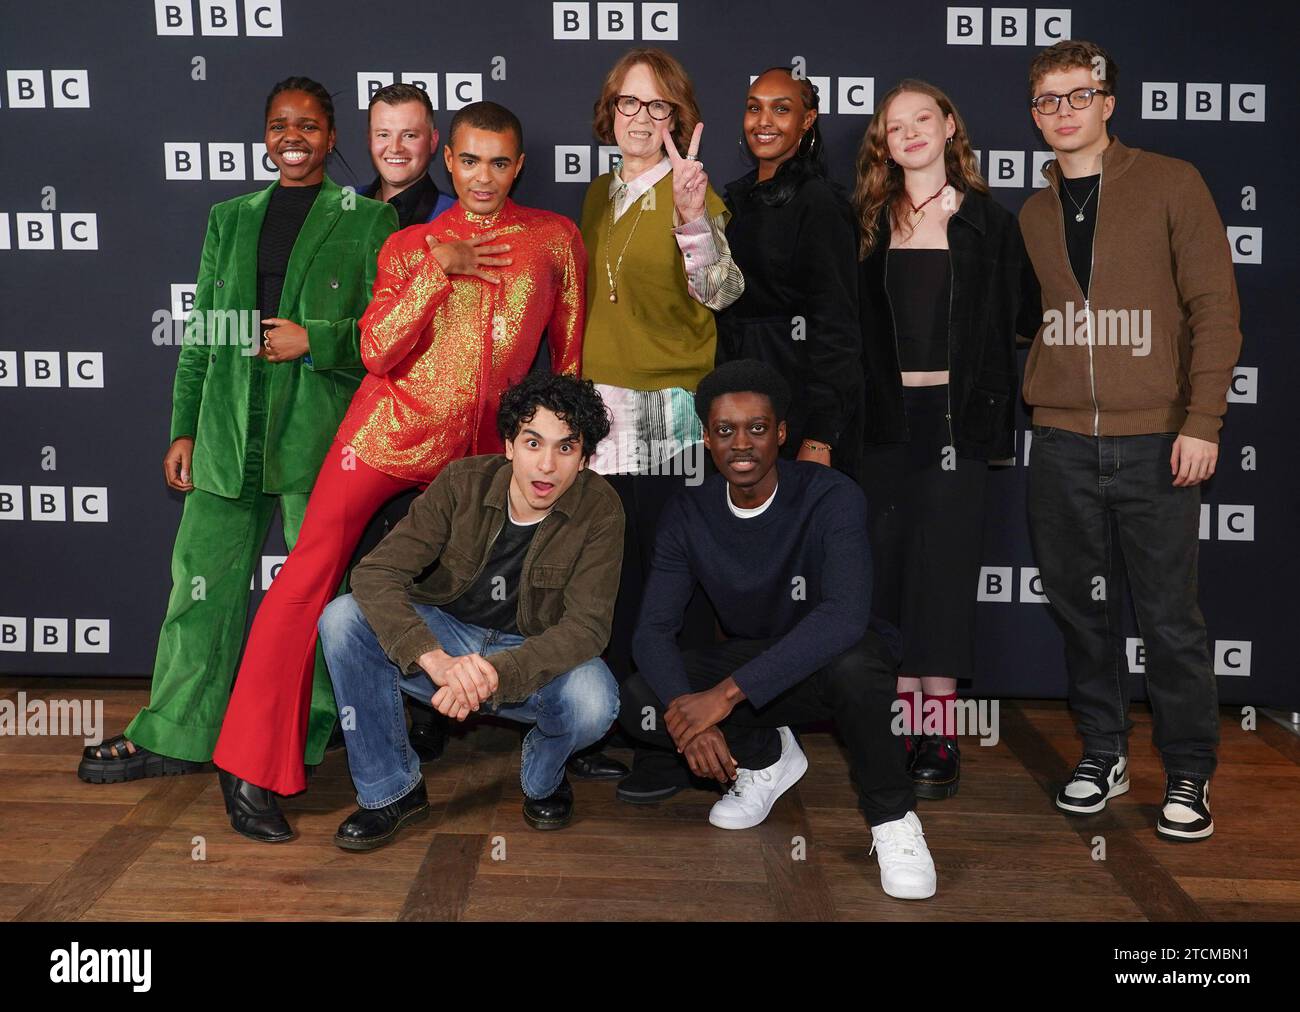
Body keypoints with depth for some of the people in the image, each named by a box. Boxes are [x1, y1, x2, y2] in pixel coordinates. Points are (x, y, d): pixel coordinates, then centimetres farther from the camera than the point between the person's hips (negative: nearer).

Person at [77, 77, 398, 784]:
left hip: (317, 433, -4)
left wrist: (314, 340, -12)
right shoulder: (229, 219, 17)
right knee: (202, 582, 7)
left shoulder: (367, 220, 5)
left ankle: (312, 739, 17)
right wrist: (185, 429, 13)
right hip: (227, 434, 4)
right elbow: (200, 333, 17)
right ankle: (175, 735, 19)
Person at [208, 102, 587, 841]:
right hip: (394, 426, -1)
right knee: (311, 571, -10)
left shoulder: (556, 239, 6)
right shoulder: (412, 246, 6)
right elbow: (378, 354, -7)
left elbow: (570, 352, 12)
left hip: (484, 447, 2)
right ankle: (252, 768, -4)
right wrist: (437, 270, -14)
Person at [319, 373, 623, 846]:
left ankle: (543, 779, 4)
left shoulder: (598, 509, -17)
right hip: (446, 635, 2)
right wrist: (436, 660, -40)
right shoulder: (463, 482, -15)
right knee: (343, 619, -24)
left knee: (593, 700, -35)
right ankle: (391, 788, -5)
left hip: (533, 657, -1)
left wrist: (498, 672, -41)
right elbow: (375, 573, -22)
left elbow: (586, 625, -22)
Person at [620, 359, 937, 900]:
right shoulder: (688, 514, -9)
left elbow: (844, 615, -38)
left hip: (825, 662, -4)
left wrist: (725, 694, -43)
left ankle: (892, 819, -15)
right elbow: (652, 630, -14)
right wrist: (688, 713, -35)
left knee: (854, 659, -40)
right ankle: (767, 757, 8)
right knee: (637, 702, -20)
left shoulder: (831, 497, -23)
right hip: (746, 661, 4)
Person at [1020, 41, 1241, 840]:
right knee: (1083, 607, 9)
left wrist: (1203, 420, -11)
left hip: (1155, 440, -3)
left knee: (1170, 614, 1)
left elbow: (1215, 308, -3)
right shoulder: (1033, 215, 14)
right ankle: (1103, 753, 24)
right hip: (1063, 443, 4)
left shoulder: (1170, 185, 1)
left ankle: (1190, 774, 15)